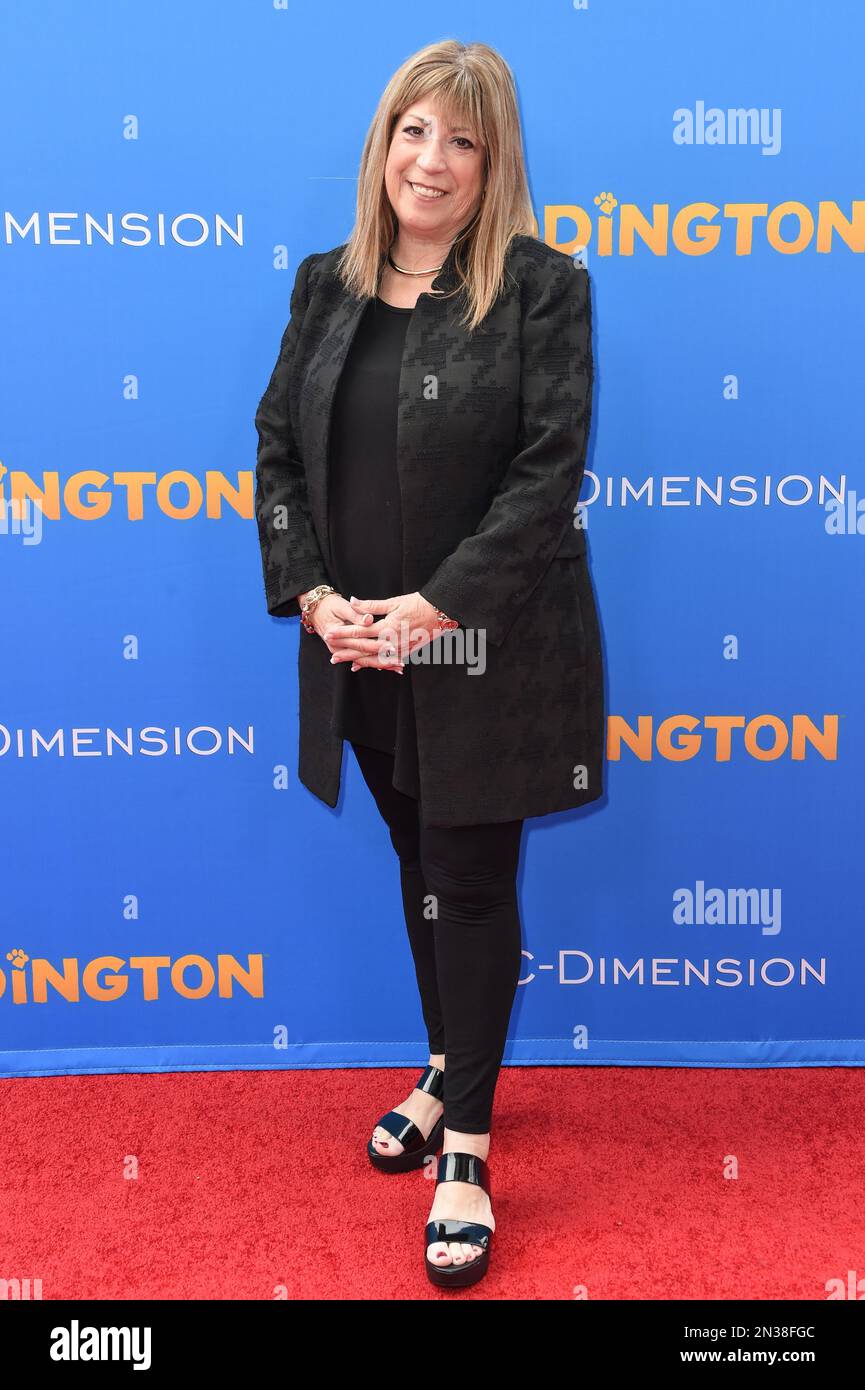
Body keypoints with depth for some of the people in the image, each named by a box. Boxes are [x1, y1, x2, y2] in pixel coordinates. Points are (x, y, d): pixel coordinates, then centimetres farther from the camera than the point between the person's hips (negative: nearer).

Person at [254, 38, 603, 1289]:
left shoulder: (541, 286, -7)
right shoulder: (327, 285, 7)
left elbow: (549, 468, -14)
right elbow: (278, 449, 6)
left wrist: (435, 608, -19)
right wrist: (312, 595, -8)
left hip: (488, 654, -4)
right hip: (361, 653, 5)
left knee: (472, 885, 4)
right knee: (420, 869, 19)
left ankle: (467, 1147, 20)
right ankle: (448, 1068, 41)